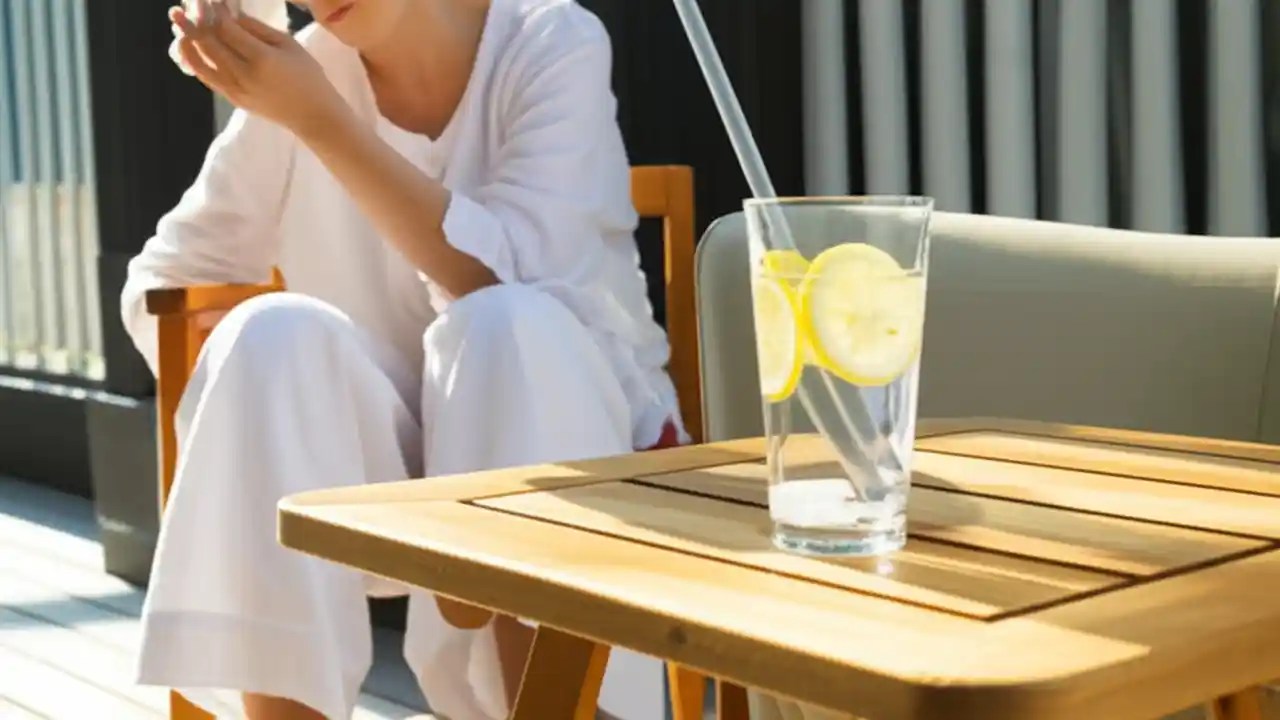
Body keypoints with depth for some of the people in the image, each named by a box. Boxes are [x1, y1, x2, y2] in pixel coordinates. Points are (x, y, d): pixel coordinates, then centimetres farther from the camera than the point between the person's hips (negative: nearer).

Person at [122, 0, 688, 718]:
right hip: (393, 470, 2)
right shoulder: (300, 70, -3)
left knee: (505, 324, -32)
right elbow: (160, 285, 3)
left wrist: (321, 120, -28)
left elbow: (501, 278, -25)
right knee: (274, 334, -25)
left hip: (577, 445, -2)